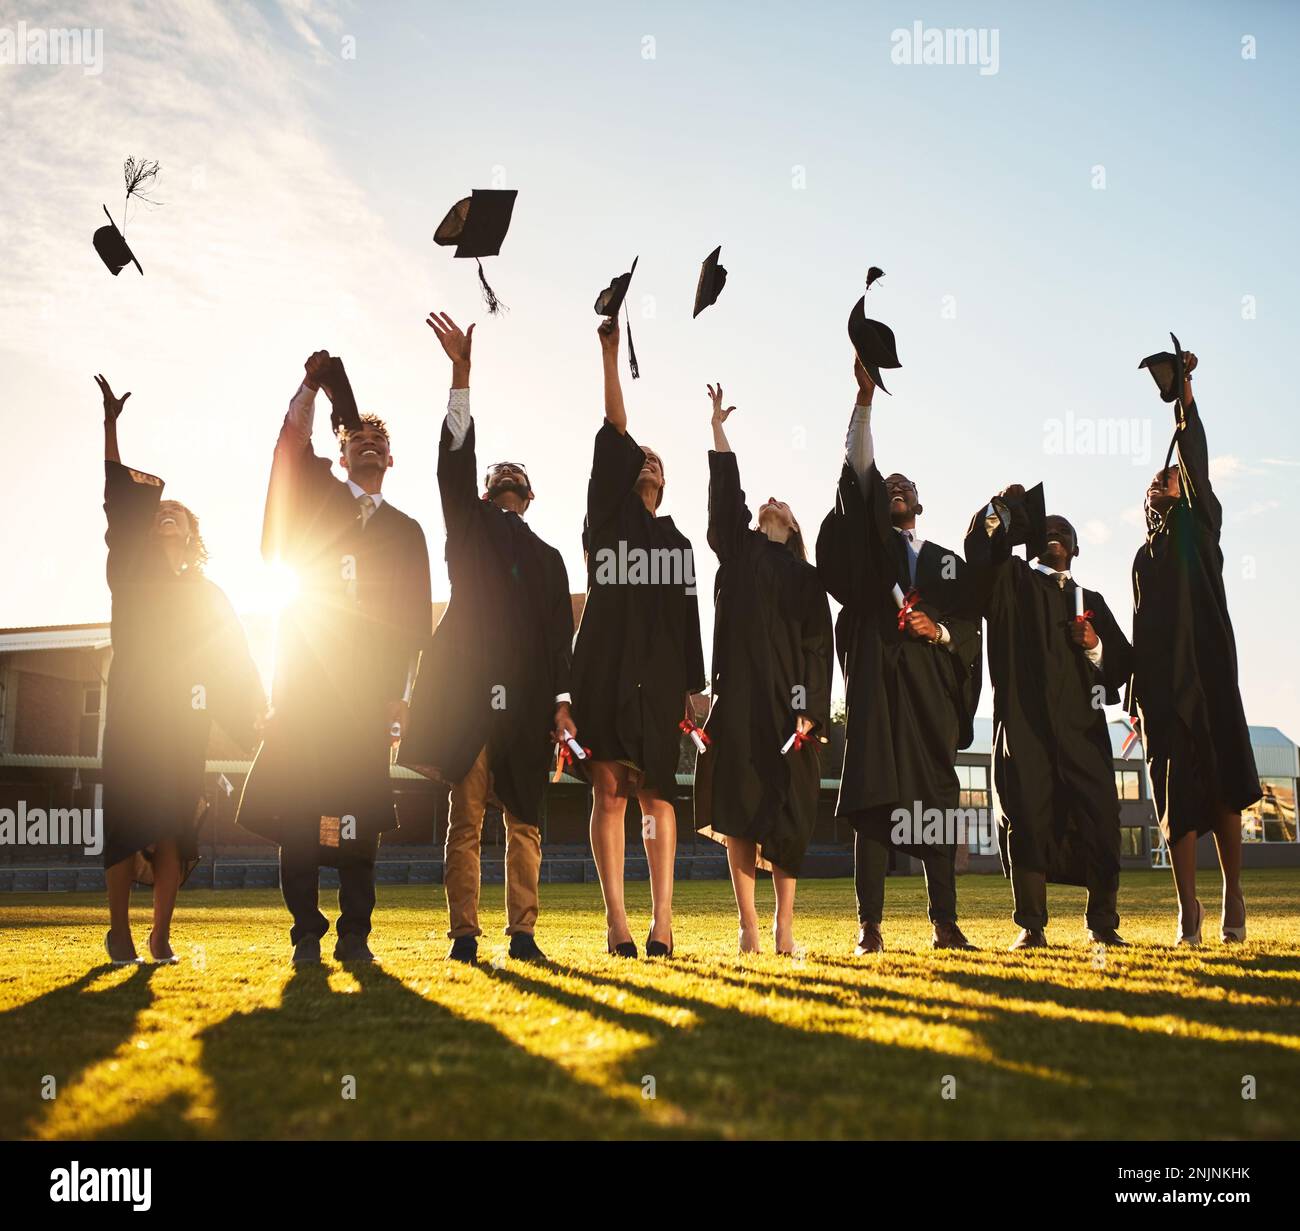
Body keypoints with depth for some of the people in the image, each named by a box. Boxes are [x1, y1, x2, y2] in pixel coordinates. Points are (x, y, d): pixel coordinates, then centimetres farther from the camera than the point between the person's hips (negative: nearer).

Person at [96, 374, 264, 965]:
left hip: (186, 717, 1)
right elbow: (118, 503, 5)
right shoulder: (130, 578, 11)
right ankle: (119, 931, 1)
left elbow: (234, 662, 13)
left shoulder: (209, 596, 16)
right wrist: (110, 426, 1)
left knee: (176, 825, -4)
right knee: (127, 817, -6)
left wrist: (253, 716, 1)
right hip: (133, 712, -1)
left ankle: (161, 936, 0)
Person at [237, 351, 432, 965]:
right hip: (304, 676, -1)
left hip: (368, 686, 1)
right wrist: (311, 387, -17)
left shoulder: (406, 531, 19)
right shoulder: (316, 499, 17)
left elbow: (415, 617, 13)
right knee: (297, 809, -6)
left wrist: (401, 694, 4)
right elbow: (292, 448, -3)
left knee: (359, 811, -3)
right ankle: (306, 933, -1)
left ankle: (354, 935, 3)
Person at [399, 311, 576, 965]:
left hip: (527, 702, 2)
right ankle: (464, 935, -2)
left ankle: (522, 933, 5)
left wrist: (561, 702, 1)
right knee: (465, 819, -4)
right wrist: (461, 372, -5)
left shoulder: (549, 559, 22)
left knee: (525, 823, 1)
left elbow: (560, 636, 15)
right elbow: (455, 461, 4)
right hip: (469, 691, -2)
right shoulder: (470, 529, 17)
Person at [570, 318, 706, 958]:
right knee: (609, 792, -4)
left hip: (658, 674, 2)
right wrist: (610, 355, -2)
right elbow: (614, 437, 3)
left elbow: (688, 618, 15)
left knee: (656, 791, -4)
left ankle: (662, 918, -6)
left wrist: (692, 685, 6)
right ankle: (616, 918, -3)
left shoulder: (678, 541, 19)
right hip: (606, 666, -2)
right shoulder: (608, 516, 12)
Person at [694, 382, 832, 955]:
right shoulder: (737, 550, 17)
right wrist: (718, 427, 7)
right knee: (739, 806, -5)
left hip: (787, 698, 0)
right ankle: (748, 926, -3)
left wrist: (809, 707, -6)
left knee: (787, 811, -2)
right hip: (738, 693, 0)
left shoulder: (807, 578, 14)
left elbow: (818, 645, 6)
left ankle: (784, 925, 2)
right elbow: (725, 494, 8)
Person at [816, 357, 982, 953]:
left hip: (931, 688, 2)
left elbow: (970, 628, 12)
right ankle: (869, 925, -10)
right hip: (876, 681, -2)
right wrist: (865, 397, -5)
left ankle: (945, 923, 2)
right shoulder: (873, 545, 14)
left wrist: (939, 631, -10)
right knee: (875, 798, -8)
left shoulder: (949, 562, 19)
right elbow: (858, 471, 2)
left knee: (935, 803, -1)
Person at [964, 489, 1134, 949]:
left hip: (1081, 722, 2)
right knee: (1026, 817, -6)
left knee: (1097, 819, -4)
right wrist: (1002, 506, -13)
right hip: (1024, 719, -2)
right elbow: (979, 549, -4)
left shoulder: (1091, 601, 23)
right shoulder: (1011, 581, 15)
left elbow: (1123, 662, 16)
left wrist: (1096, 647, -2)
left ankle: (1102, 924, 5)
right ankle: (1031, 927, -2)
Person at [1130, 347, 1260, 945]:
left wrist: (1184, 398, -12)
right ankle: (1188, 911, -3)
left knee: (1220, 784, -5)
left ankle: (1232, 896, 6)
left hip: (1206, 669, -3)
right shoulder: (1145, 558, 23)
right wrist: (1137, 695, 12)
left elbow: (1197, 469, -4)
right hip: (1160, 678, 4)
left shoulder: (1198, 525, 12)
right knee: (1176, 793, -2)